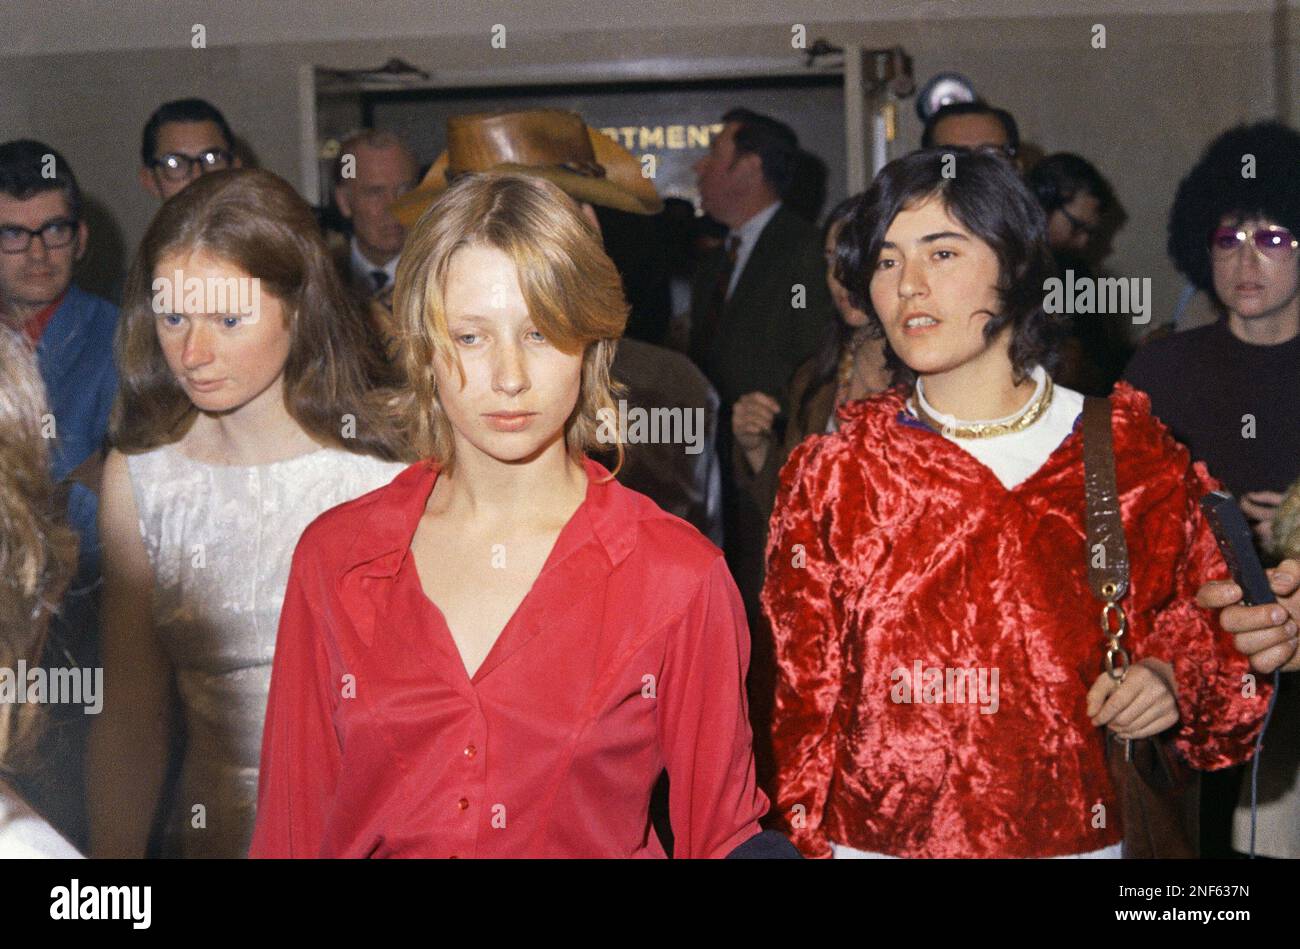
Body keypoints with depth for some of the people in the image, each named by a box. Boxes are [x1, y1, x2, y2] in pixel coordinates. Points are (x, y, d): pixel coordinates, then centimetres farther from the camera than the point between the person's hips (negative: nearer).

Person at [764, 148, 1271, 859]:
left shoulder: (1135, 456, -3)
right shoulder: (833, 475, -3)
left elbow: (1209, 632, 9)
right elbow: (799, 712, -1)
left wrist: (1171, 680, -10)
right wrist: (806, 844, -7)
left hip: (1083, 837, 1)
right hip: (874, 839, 0)